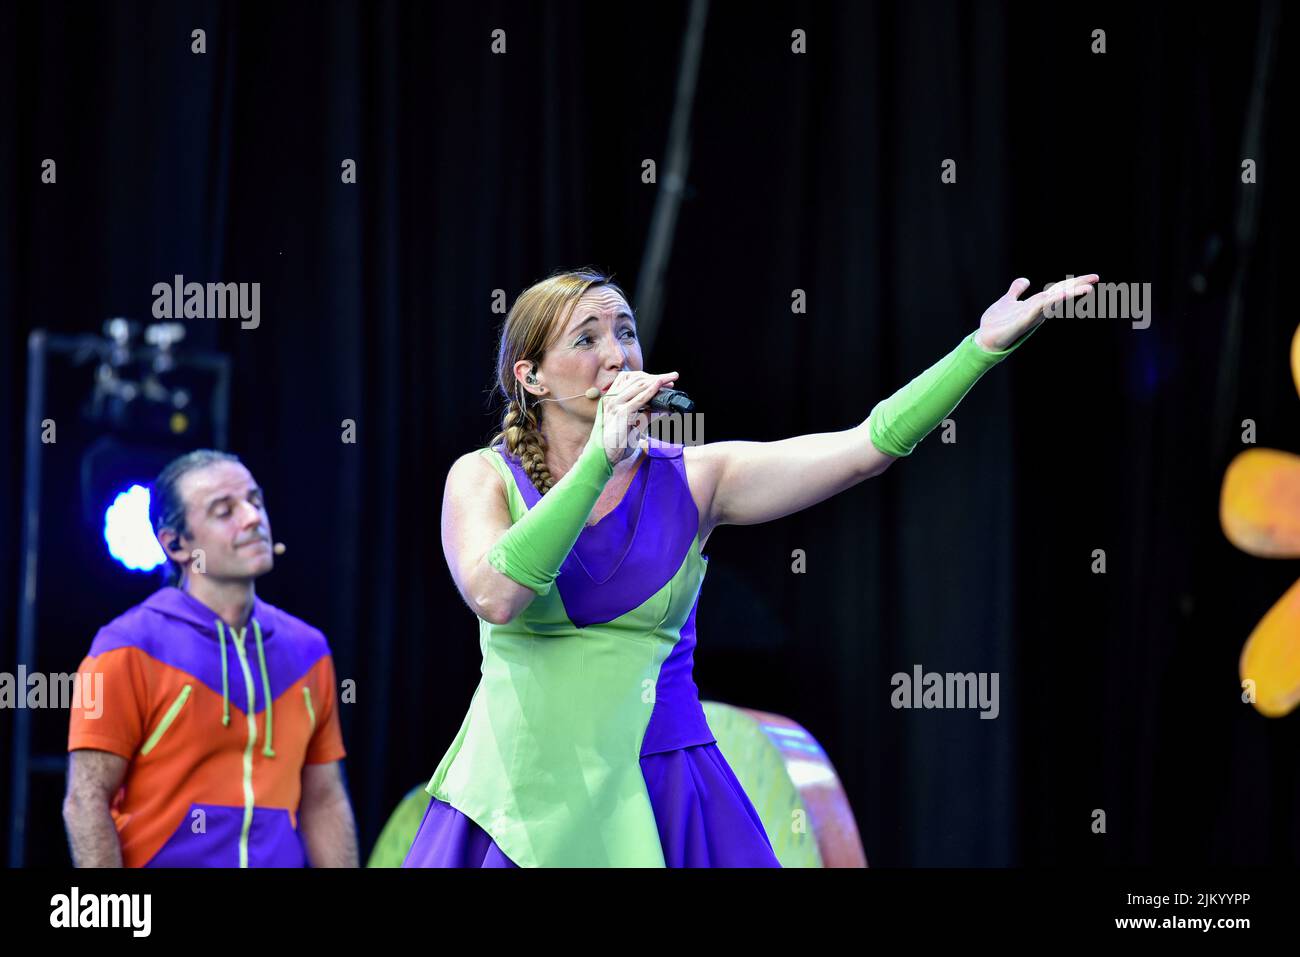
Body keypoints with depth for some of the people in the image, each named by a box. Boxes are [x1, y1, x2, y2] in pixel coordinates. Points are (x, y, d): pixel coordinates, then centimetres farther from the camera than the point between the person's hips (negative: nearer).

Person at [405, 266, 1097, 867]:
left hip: (660, 800, 1)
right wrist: (600, 460, -21)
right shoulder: (482, 477, 0)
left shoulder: (692, 480, 3)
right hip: (521, 796, -1)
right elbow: (495, 596, -20)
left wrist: (986, 346, -16)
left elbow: (866, 447, -6)